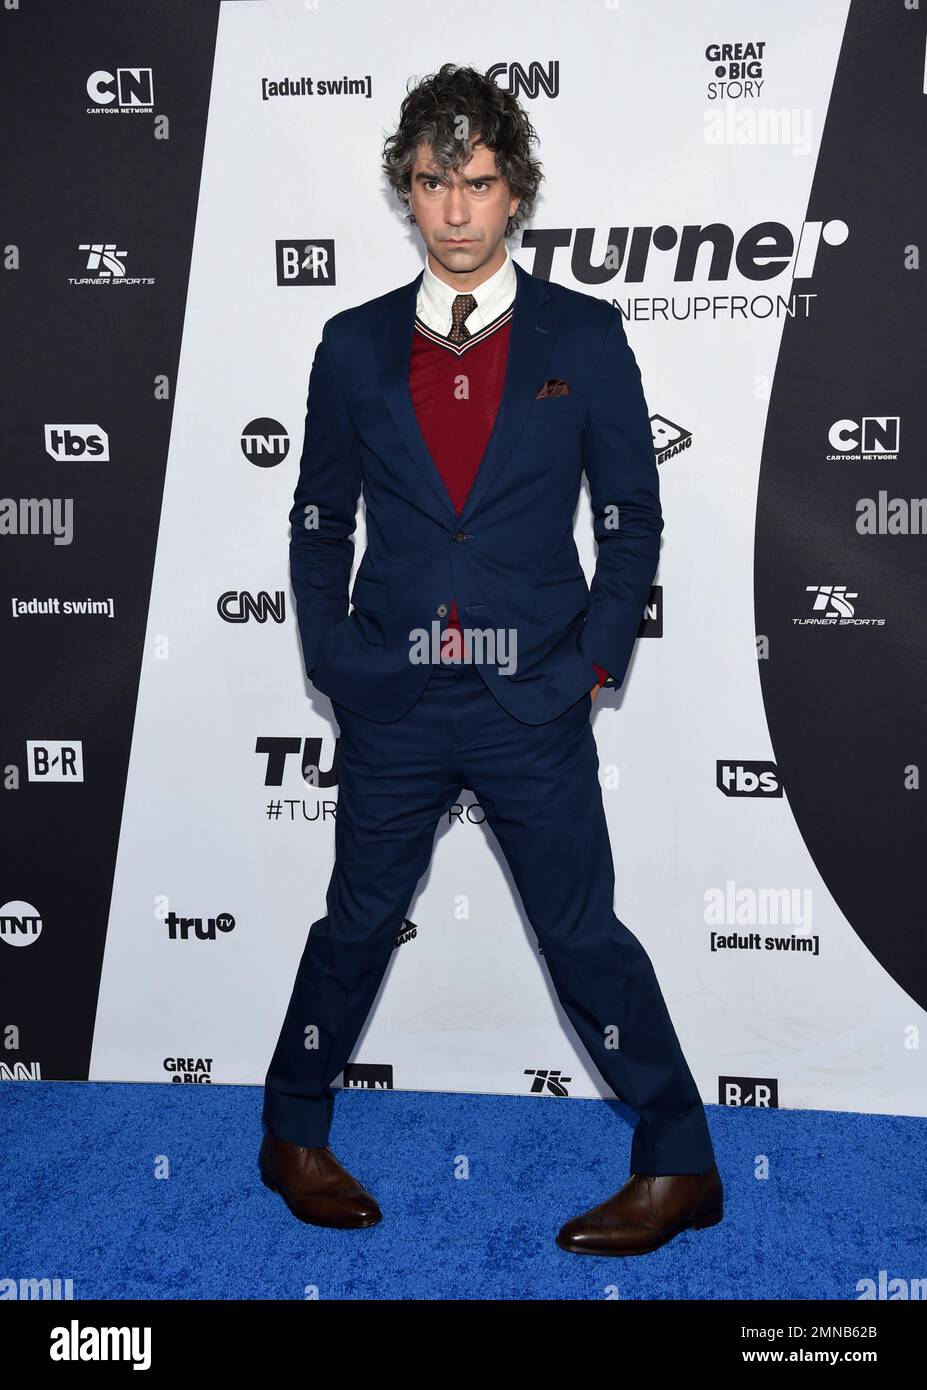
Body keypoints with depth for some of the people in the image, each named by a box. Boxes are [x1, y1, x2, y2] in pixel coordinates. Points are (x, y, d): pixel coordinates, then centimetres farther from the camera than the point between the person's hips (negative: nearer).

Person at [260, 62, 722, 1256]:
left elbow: (633, 517, 4)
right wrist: (333, 660, 3)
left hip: (535, 707, -1)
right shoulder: (354, 346, 7)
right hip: (392, 706, 2)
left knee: (584, 935, 5)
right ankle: (293, 1137, 34)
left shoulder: (585, 337, 2)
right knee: (357, 924, 13)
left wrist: (595, 661, -3)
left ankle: (678, 1166, 23)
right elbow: (318, 521, 11)